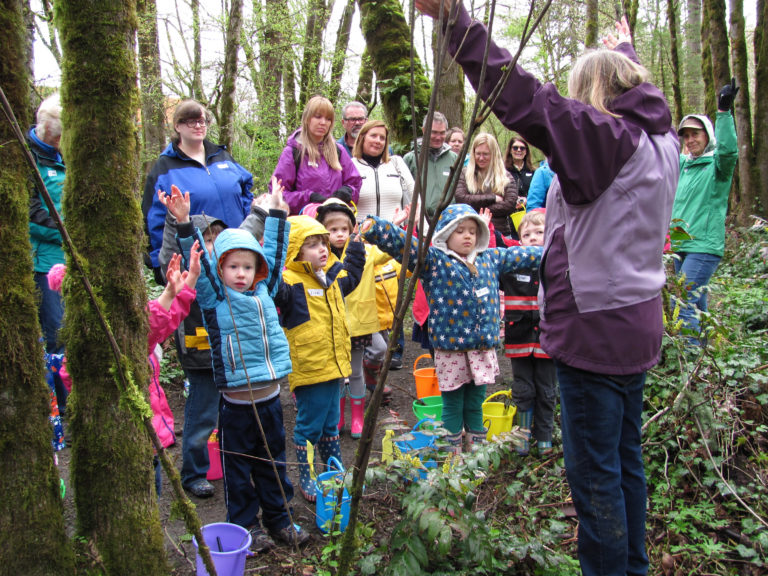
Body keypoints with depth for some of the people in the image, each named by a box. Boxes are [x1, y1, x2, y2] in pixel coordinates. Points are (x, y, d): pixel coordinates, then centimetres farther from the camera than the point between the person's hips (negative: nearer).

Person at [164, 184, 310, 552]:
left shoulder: (263, 291, 6)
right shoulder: (214, 299, -5)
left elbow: (275, 252, 14)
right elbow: (198, 263, -17)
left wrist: (276, 210, 18)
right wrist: (184, 224, -28)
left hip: (269, 394, 4)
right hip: (236, 400, -4)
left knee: (274, 461, 17)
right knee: (238, 465, 9)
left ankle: (279, 517, 32)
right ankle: (245, 524, 25)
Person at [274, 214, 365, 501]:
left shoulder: (332, 278, 9)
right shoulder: (291, 282, -17)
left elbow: (351, 275, 31)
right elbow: (273, 290, -38)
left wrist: (357, 244, 30)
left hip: (334, 366, 8)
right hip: (308, 369, -8)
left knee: (330, 425, 22)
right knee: (309, 427, 6)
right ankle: (306, 480, 22)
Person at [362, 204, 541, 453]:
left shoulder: (490, 259, 10)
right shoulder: (433, 260, -6)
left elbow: (521, 255, 21)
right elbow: (401, 243, -18)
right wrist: (375, 227, -32)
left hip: (484, 348, 4)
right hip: (450, 349, -4)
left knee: (475, 405, 17)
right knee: (452, 406, 9)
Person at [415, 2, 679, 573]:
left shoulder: (605, 137, -16)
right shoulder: (661, 141, 10)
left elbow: (529, 100, -28)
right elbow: (639, 91, 32)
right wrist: (624, 51, 51)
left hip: (594, 331, -10)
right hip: (636, 325, 10)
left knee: (594, 473, 2)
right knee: (626, 461, 20)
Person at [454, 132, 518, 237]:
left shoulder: (506, 177, 9)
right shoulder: (464, 174, 9)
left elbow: (510, 205, -2)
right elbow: (460, 199, -6)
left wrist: (478, 210, -8)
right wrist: (493, 198, -7)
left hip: (499, 232, 0)